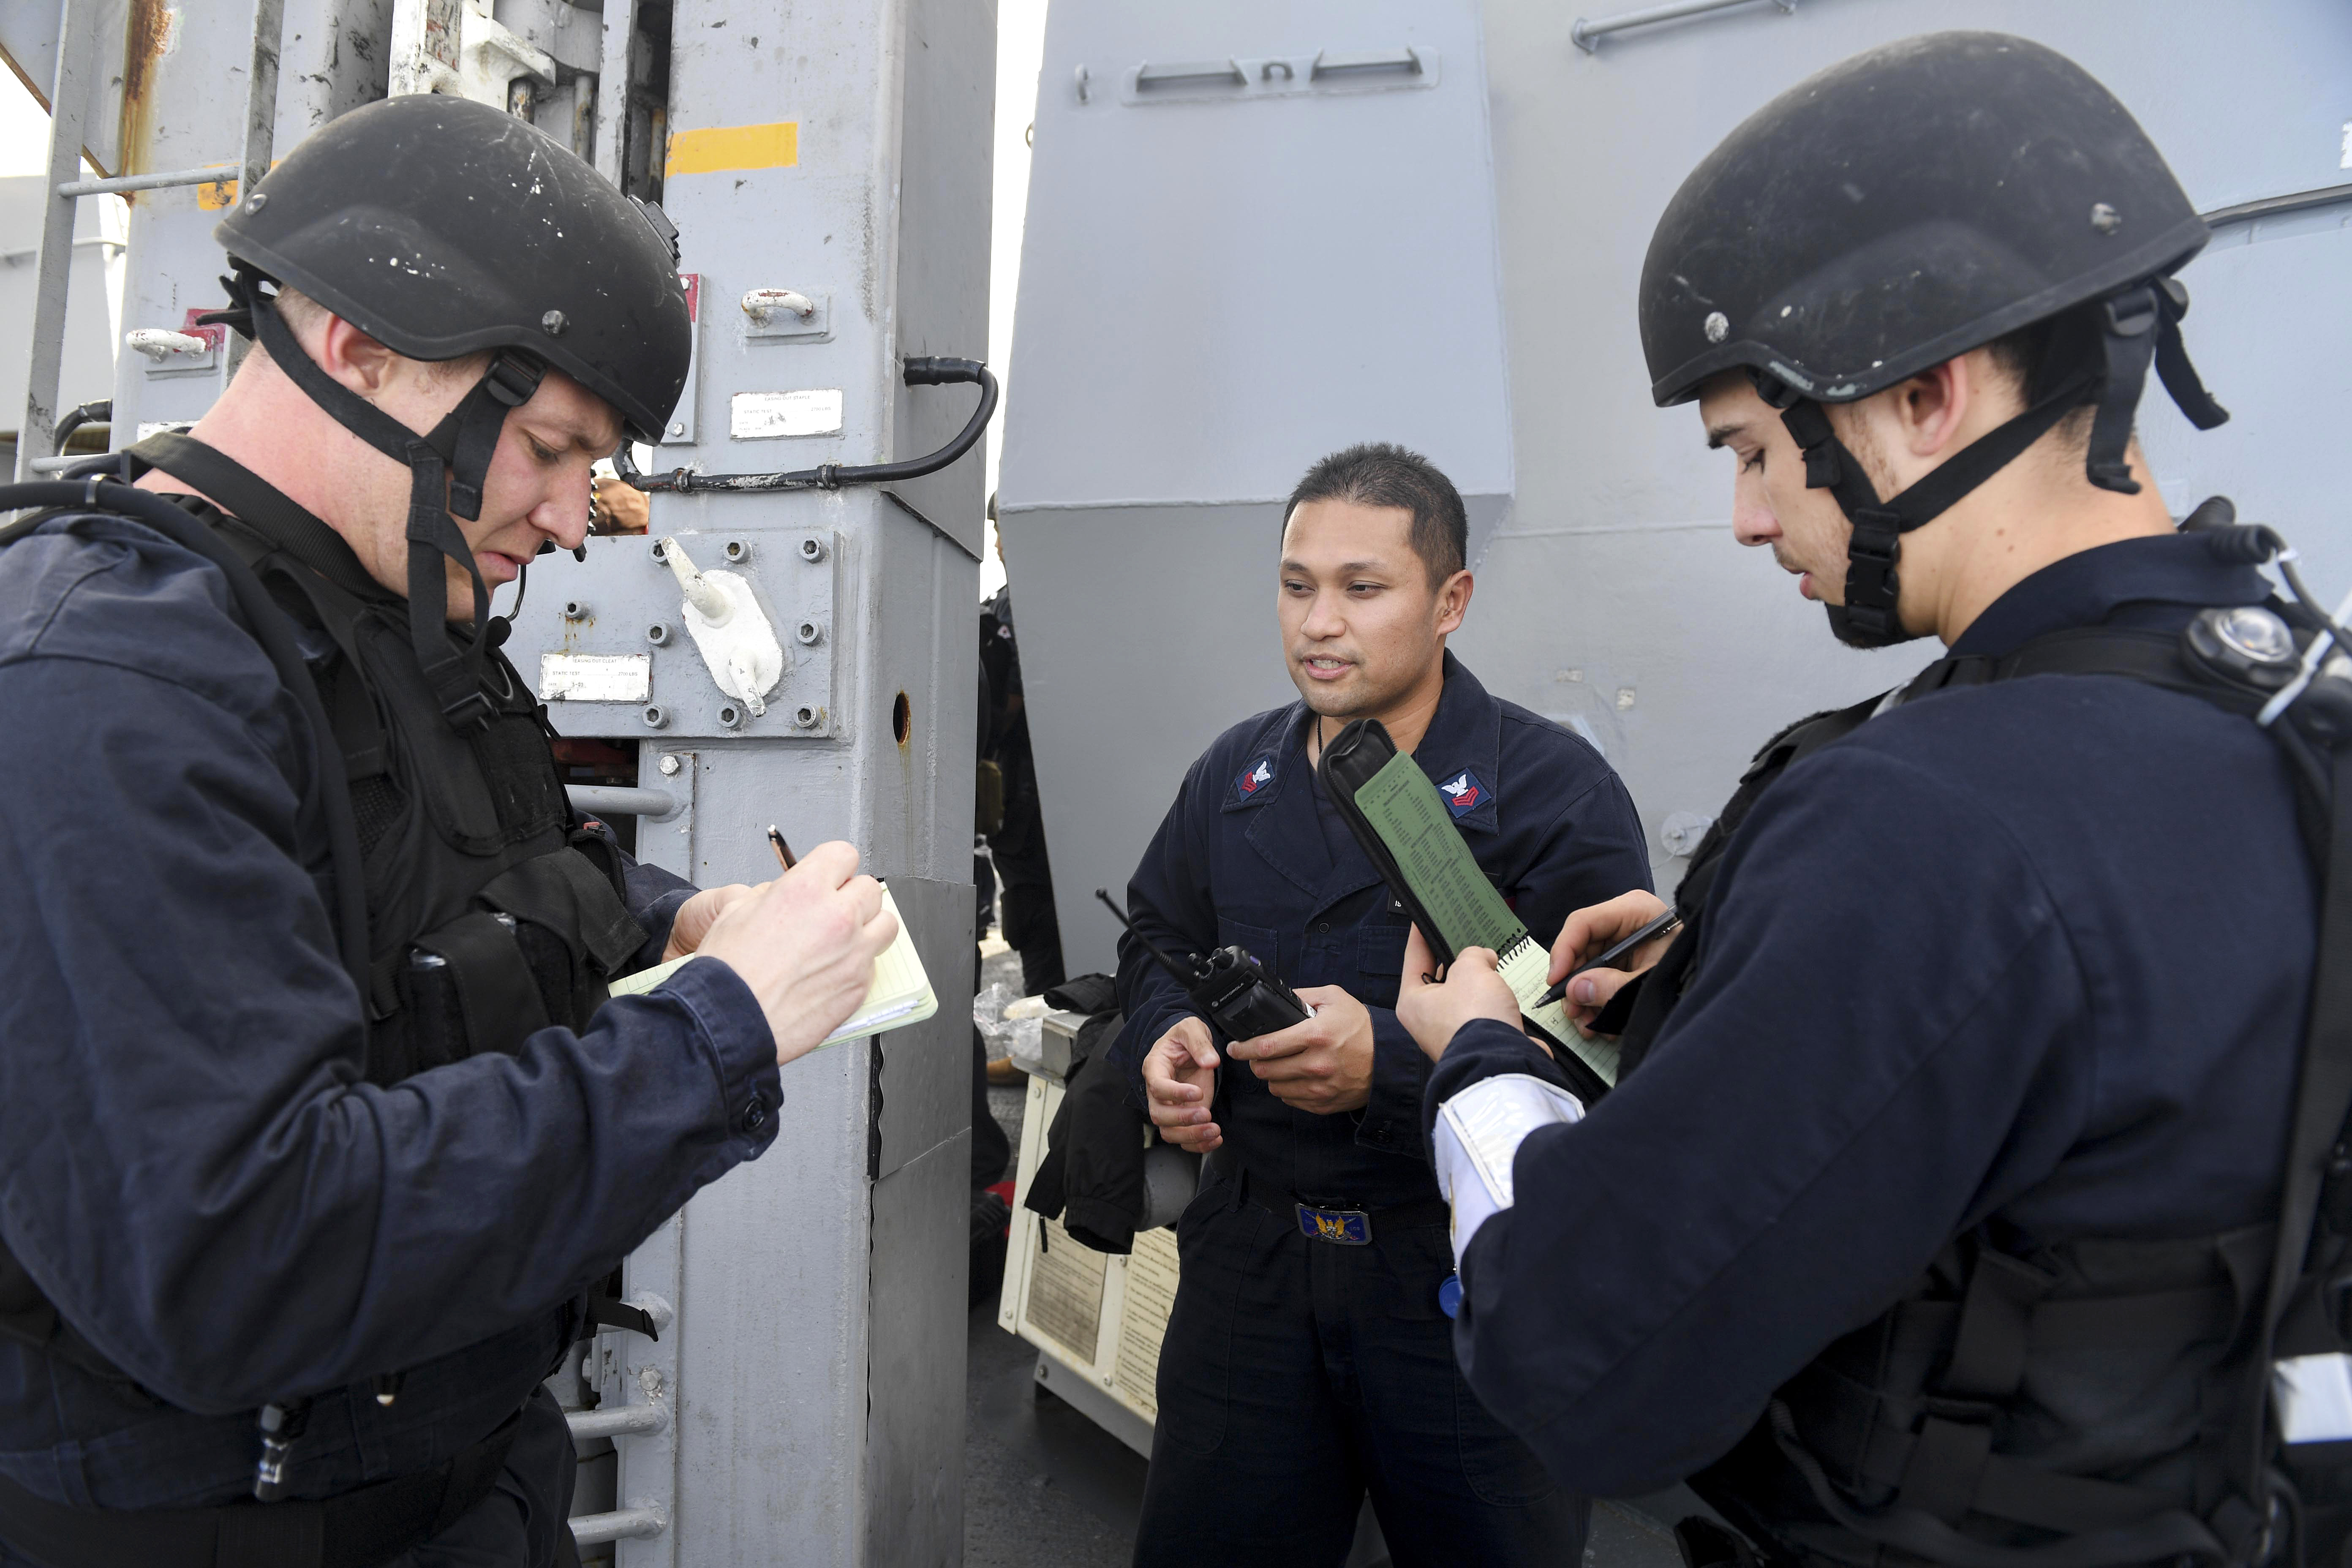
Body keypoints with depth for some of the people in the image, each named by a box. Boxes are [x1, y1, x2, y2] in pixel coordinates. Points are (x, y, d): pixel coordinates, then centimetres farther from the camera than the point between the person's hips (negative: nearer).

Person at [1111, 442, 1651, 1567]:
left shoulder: (1557, 790, -14)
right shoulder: (1233, 774, 4)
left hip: (1465, 1281, -4)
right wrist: (1166, 1037, -5)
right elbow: (1157, 942, 16)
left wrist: (1390, 1064, -31)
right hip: (1251, 1253, 5)